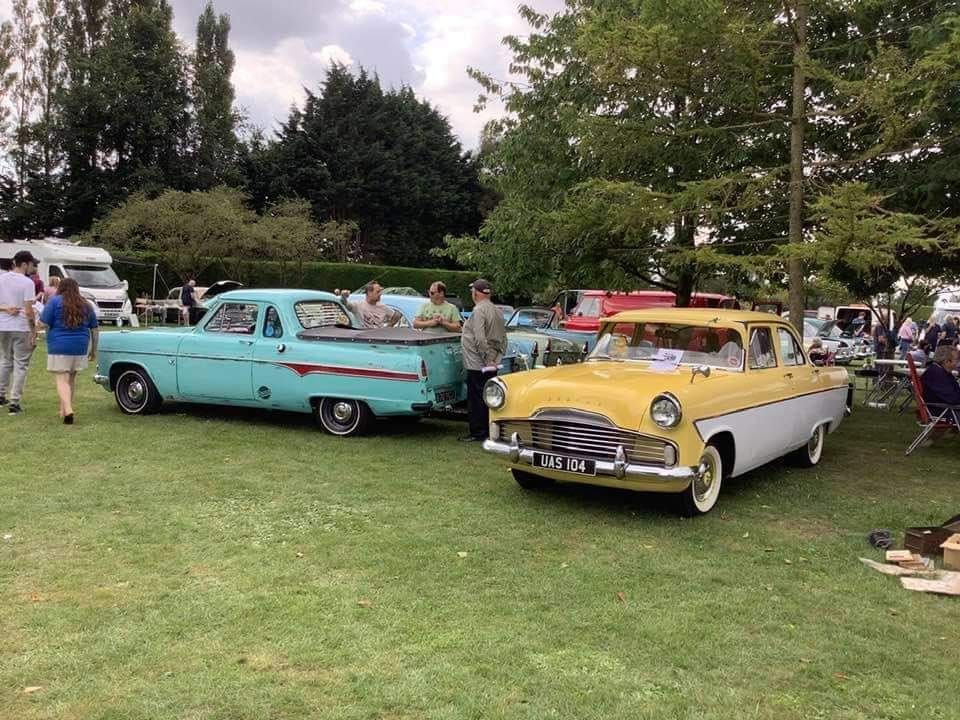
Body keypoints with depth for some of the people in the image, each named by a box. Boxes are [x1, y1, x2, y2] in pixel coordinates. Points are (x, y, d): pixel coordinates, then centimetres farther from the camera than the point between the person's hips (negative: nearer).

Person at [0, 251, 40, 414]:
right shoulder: (27, 283, -12)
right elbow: (29, 311, -15)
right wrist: (34, 332, -9)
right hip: (21, 328, -6)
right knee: (20, 365, 1)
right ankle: (14, 402, -1)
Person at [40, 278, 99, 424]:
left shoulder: (55, 301, -2)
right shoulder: (86, 305, 11)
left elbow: (43, 324, -8)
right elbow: (95, 330, 13)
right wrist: (94, 350, 21)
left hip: (59, 347, -4)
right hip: (80, 348, 4)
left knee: (62, 380, -5)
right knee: (71, 379, 16)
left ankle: (68, 410, -22)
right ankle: (64, 410, 23)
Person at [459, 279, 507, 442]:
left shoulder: (479, 311, -16)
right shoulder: (497, 311, 13)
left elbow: (479, 339, -24)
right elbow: (503, 339, 16)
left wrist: (487, 358, -18)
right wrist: (496, 357, 13)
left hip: (477, 365, -9)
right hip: (492, 365, 9)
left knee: (476, 399, -1)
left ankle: (477, 433, 4)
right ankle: (489, 429, 21)